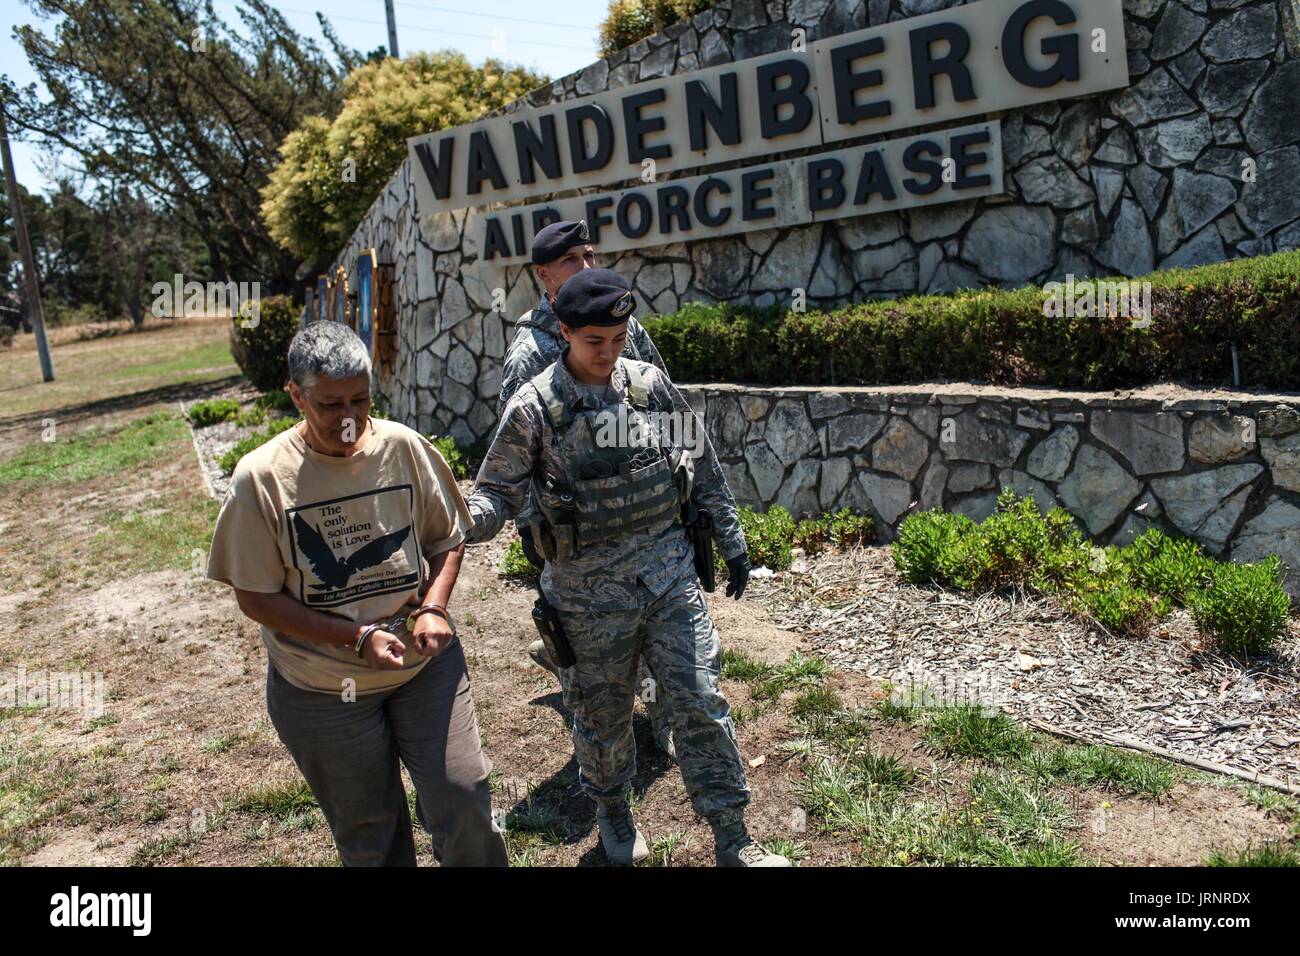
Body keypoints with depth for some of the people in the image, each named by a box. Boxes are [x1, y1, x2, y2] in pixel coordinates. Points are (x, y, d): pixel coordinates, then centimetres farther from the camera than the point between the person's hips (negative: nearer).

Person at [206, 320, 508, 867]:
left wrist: (434, 609, -14)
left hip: (424, 663, 1)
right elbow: (255, 596, -11)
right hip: (322, 689, -1)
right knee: (367, 833, 16)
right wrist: (358, 637, -19)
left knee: (463, 801, 1)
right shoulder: (261, 477, -15)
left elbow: (447, 540, 4)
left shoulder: (404, 447, -8)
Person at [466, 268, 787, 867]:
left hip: (669, 571, 2)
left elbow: (702, 469, 9)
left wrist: (732, 544, 13)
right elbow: (498, 492, -6)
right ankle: (613, 813, 43)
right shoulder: (534, 408, -9)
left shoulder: (652, 384, 0)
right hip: (590, 590, -2)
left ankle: (733, 843, 20)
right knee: (602, 713, 15)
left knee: (702, 704, 4)